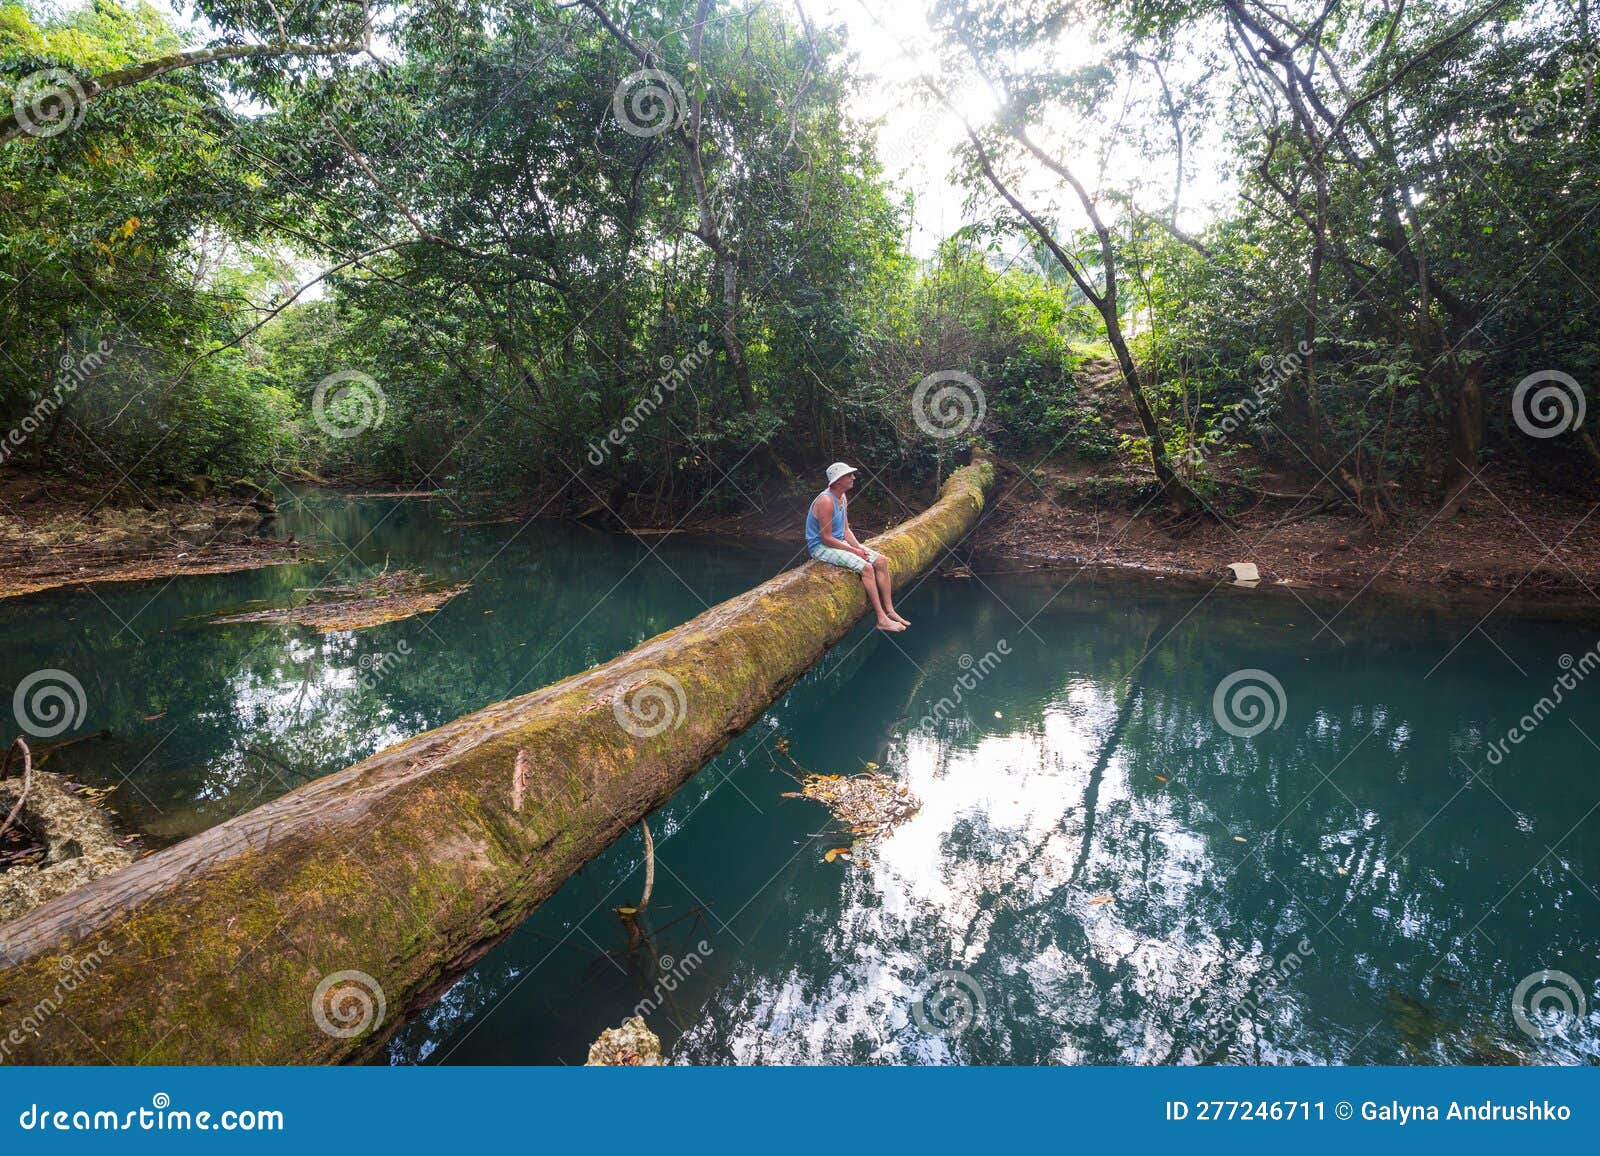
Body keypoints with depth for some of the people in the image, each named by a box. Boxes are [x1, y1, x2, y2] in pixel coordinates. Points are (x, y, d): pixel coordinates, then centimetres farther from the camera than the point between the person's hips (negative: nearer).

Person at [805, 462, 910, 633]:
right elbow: (826, 538, -23)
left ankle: (889, 610, 2)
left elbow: (846, 530, 13)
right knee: (866, 567, -26)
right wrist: (854, 551, -18)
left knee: (881, 561, -1)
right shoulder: (826, 501, -22)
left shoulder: (842, 498, 9)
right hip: (821, 547, -10)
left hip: (839, 543, 10)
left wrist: (859, 548, -4)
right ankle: (882, 619, -21)